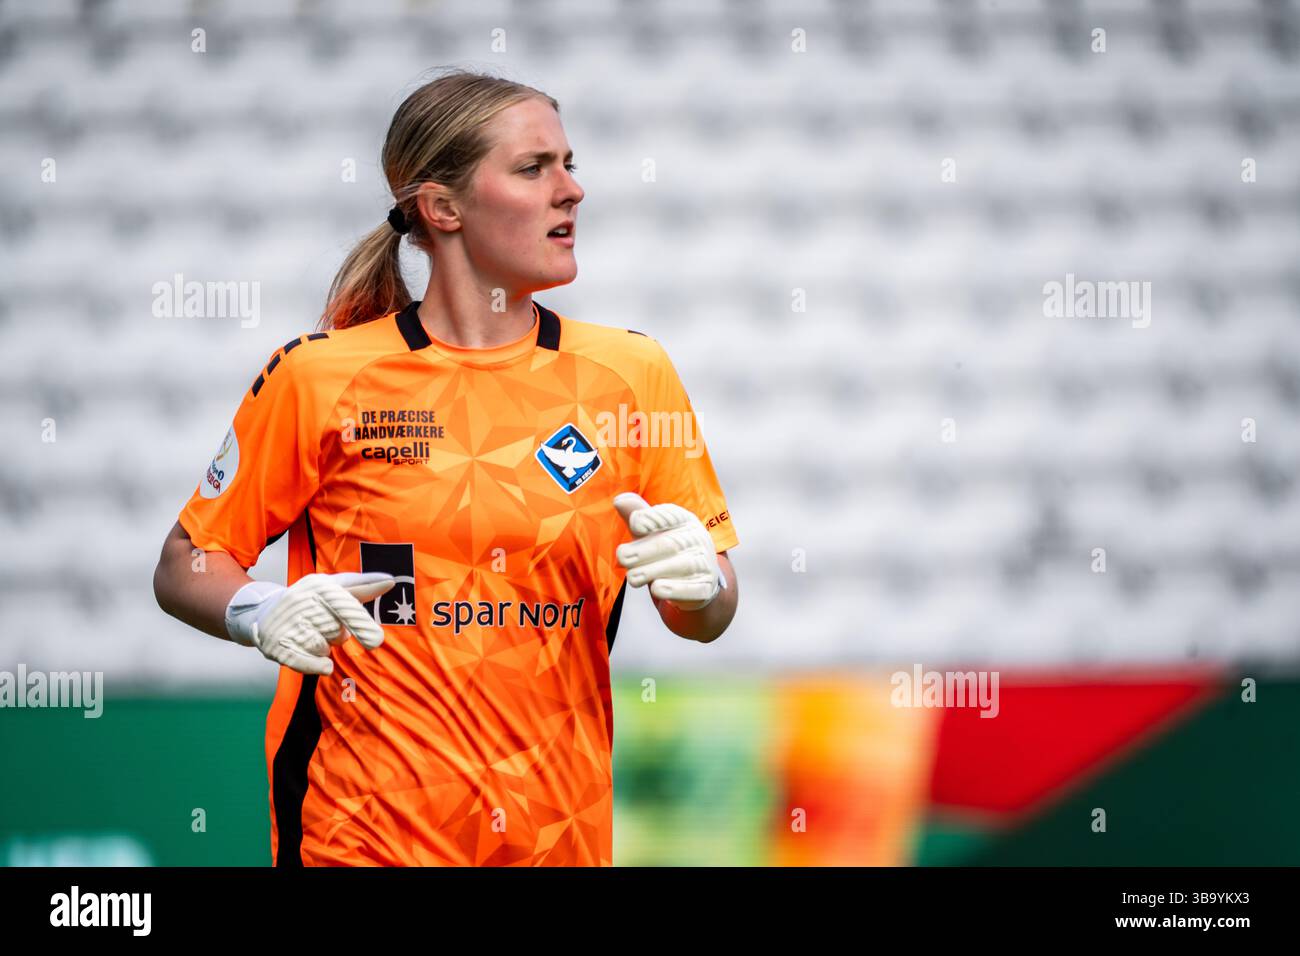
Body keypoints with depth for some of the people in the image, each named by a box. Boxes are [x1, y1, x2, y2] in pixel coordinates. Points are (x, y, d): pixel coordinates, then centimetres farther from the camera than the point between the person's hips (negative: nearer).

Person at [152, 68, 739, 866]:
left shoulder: (630, 371, 2)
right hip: (358, 836, -3)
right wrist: (262, 613, -19)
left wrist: (698, 582, -16)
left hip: (562, 831, 3)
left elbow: (707, 619, 6)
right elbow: (185, 567, 2)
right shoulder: (320, 375, -5)